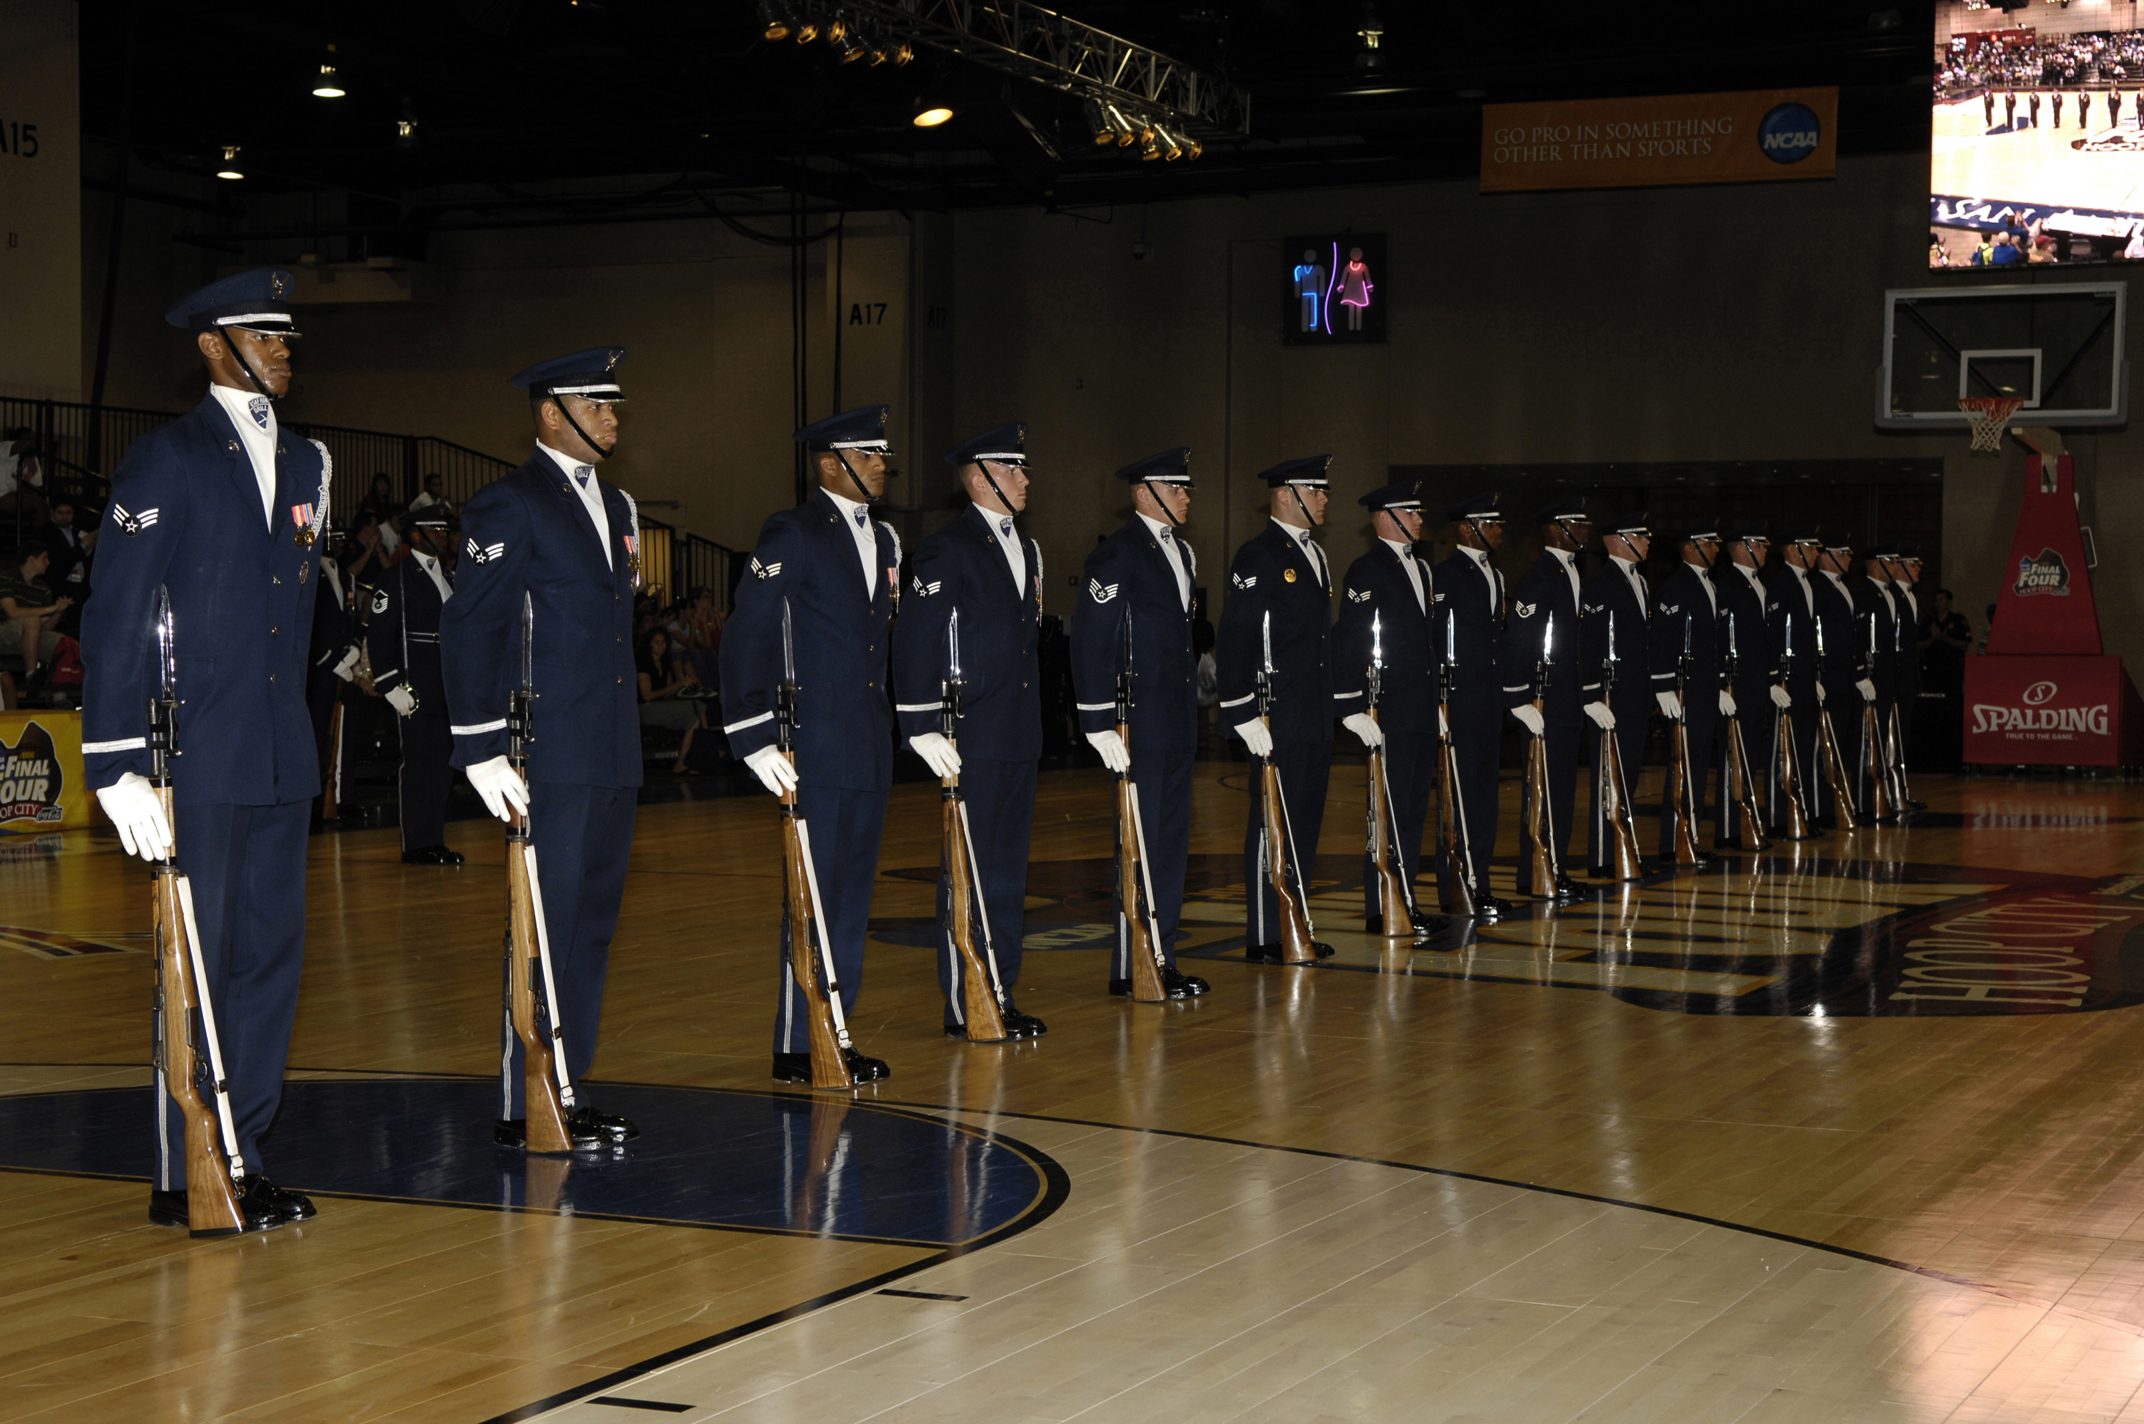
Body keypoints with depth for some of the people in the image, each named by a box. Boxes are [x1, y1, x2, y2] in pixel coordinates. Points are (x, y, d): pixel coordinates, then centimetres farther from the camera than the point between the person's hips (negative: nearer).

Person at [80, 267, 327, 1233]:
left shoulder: (303, 465, 14)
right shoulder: (166, 461, -6)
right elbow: (113, 619, -10)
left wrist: (296, 721, 16)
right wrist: (118, 764, -15)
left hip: (282, 760, 7)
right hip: (201, 761, -7)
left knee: (271, 958, 10)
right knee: (199, 969, -1)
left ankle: (242, 1161, 19)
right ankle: (183, 1180, 7)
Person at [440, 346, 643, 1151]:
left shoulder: (614, 505, 18)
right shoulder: (510, 505, -8)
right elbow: (466, 630, -12)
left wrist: (627, 738, 18)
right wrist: (483, 751, -16)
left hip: (612, 759, 8)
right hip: (550, 760, -8)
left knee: (591, 930, 11)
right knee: (545, 929, -6)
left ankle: (567, 1095, 18)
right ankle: (522, 1109, 1)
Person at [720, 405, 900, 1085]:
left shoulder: (884, 539, 16)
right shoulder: (791, 533, -7)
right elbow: (745, 639, -10)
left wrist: (889, 723, 17)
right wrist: (757, 740, -14)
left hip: (871, 750, 8)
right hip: (814, 751, -7)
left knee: (853, 898, 10)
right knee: (813, 896, -5)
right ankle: (795, 1048, 3)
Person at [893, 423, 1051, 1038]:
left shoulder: (1026, 549, 18)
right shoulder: (946, 549, -9)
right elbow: (915, 640, -14)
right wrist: (924, 728, -18)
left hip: (1020, 743, 8)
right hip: (973, 742, -8)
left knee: (1009, 872, 11)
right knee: (969, 872, -3)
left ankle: (1000, 996, 18)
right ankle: (963, 1006, 2)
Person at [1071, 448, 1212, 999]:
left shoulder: (1181, 551, 16)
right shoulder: (1118, 553, -11)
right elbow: (1090, 639, -15)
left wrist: (1191, 700, 18)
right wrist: (1100, 722, -19)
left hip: (1178, 720, 9)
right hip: (1140, 720, -9)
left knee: (1172, 838, 11)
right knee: (1143, 841, -6)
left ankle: (1162, 959, 18)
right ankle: (1130, 970, 0)